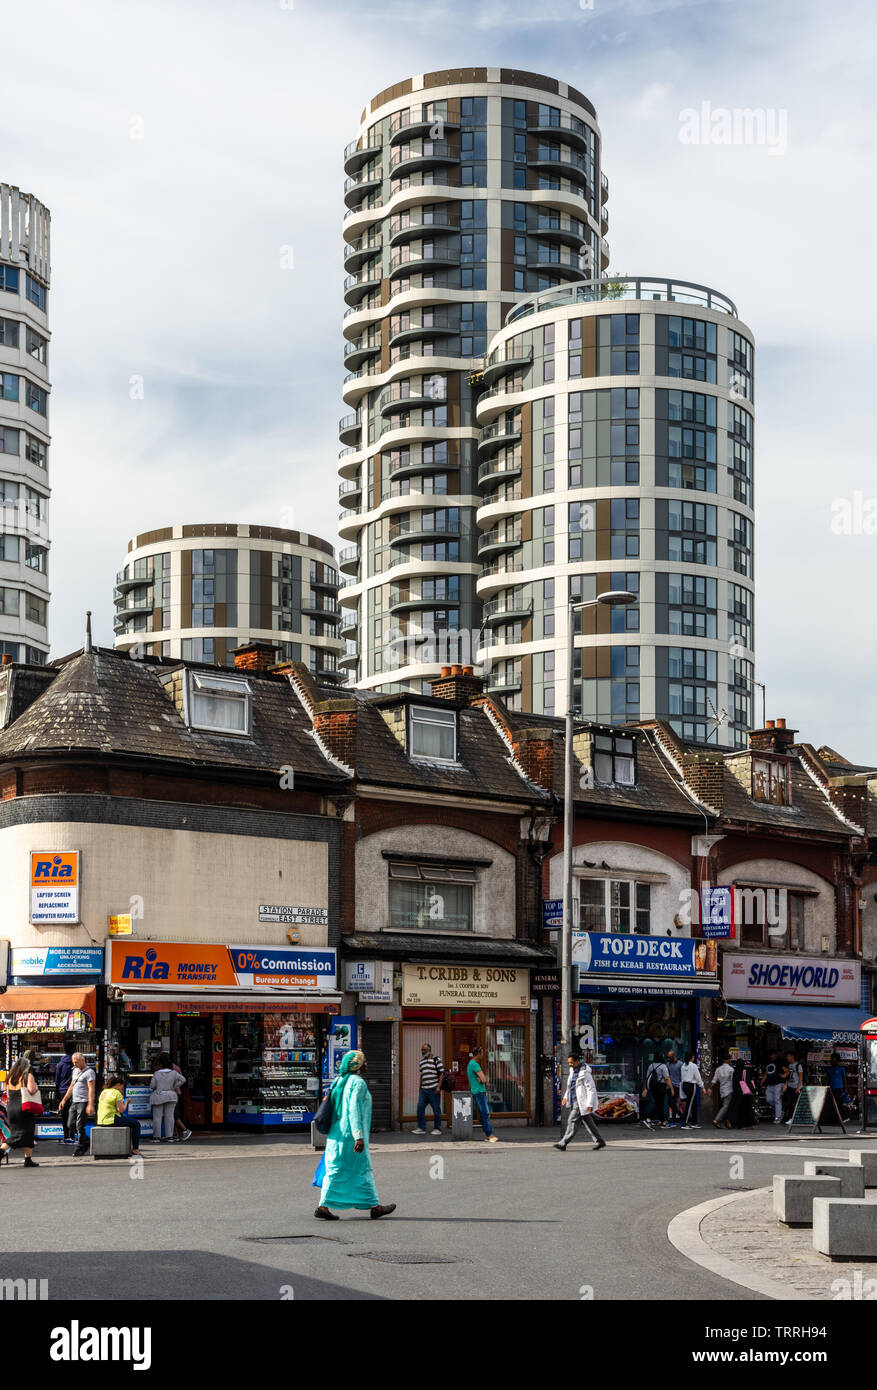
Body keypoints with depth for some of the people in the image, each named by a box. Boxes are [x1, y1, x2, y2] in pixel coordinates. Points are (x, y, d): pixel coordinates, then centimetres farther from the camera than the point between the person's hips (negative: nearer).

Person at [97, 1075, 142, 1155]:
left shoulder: (104, 1092, 14)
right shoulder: (117, 1093, -12)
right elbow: (121, 1110, -16)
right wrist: (126, 1102, 1)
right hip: (111, 1121, -9)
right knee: (136, 1124, 3)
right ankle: (135, 1149, 1)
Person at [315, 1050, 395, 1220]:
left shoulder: (340, 1081, 13)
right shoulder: (358, 1083, -14)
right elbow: (354, 1110, -22)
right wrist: (359, 1137, -24)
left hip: (336, 1134, 8)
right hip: (351, 1135, -8)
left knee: (335, 1171, 7)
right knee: (363, 1170, 1)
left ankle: (323, 1207, 1)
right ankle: (374, 1207, 10)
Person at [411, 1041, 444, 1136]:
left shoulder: (437, 1060, -2)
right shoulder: (422, 1061, 17)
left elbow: (441, 1074, -6)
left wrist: (439, 1087, -13)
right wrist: (420, 1087, 19)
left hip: (434, 1089, -6)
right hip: (424, 1089, 6)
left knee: (436, 1109, -1)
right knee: (420, 1107, -1)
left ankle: (437, 1129, 7)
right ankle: (421, 1128, 5)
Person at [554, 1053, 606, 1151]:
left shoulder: (585, 1072, -16)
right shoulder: (573, 1071, 12)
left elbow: (591, 1090, -18)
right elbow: (570, 1086, 26)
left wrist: (590, 1105, -22)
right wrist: (565, 1097, 13)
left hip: (582, 1103, -10)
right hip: (575, 1102, 10)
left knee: (572, 1122, -10)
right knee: (588, 1122, 12)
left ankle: (563, 1144, -10)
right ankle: (600, 1142, 18)